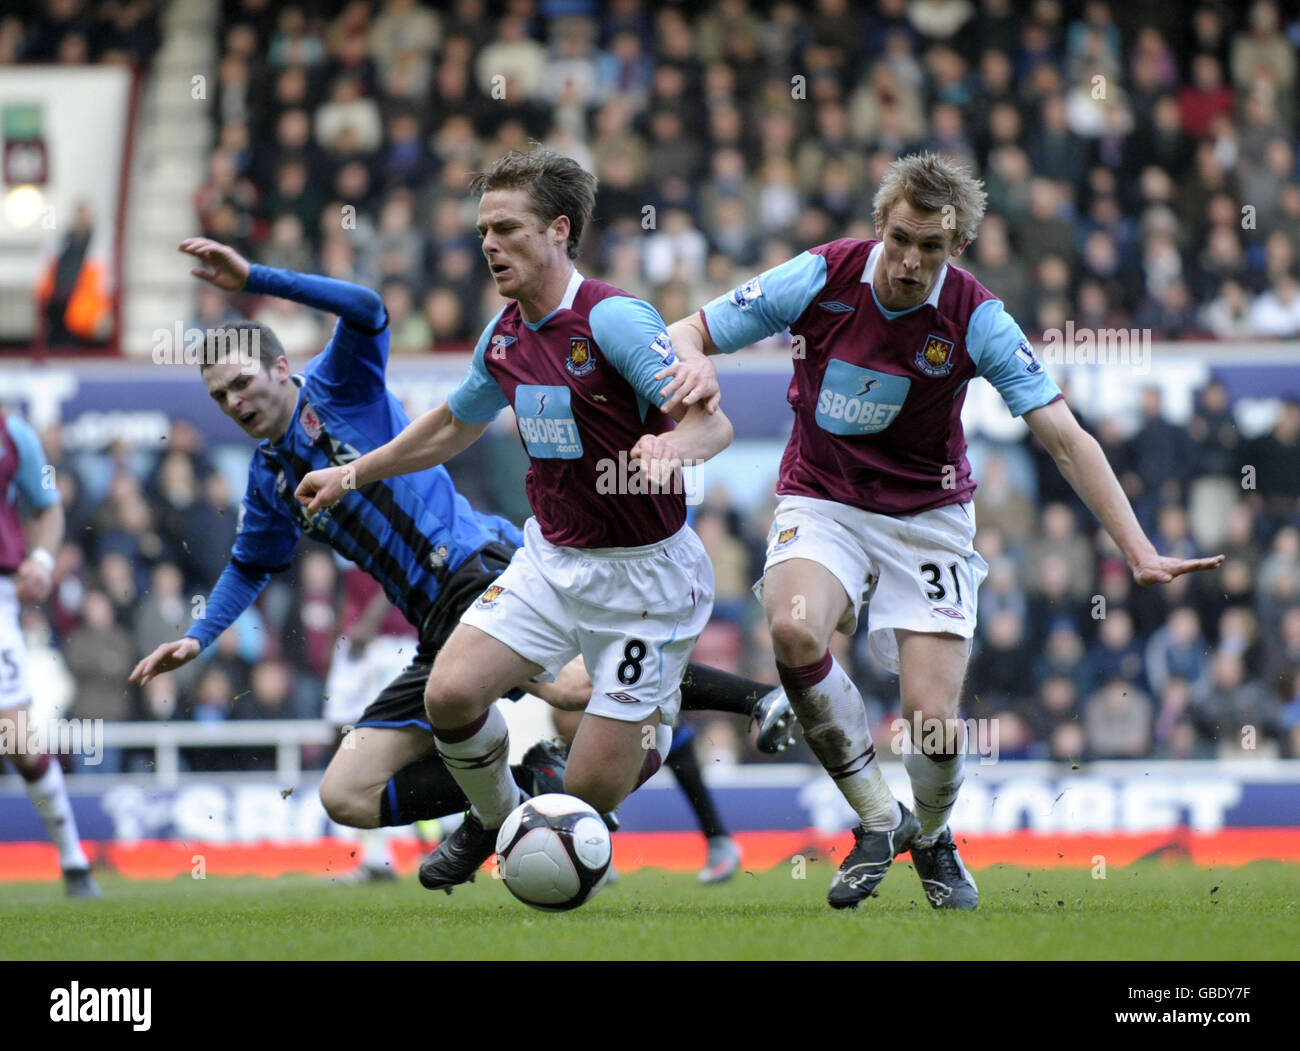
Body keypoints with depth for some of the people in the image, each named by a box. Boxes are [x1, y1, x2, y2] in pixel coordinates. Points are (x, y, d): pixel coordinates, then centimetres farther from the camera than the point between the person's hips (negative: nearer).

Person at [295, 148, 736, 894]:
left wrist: (674, 445, -50)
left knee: (592, 789, -8)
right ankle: (495, 818, 18)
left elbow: (713, 421, -28)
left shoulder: (613, 319, -20)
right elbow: (455, 426, 25)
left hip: (644, 573, -6)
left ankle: (658, 726, 30)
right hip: (551, 559, 6)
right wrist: (355, 475, 30)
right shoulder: (504, 336, 4)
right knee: (451, 693, -13)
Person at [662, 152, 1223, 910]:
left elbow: (1067, 440, -16)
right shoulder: (820, 278, -15)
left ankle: (933, 839, 24)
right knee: (795, 630, -32)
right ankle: (878, 819, -12)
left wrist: (1140, 553, -25)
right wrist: (694, 364, -32)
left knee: (934, 718, -13)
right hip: (822, 500, 0)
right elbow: (685, 333, -6)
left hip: (927, 514, 0)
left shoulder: (977, 320, -16)